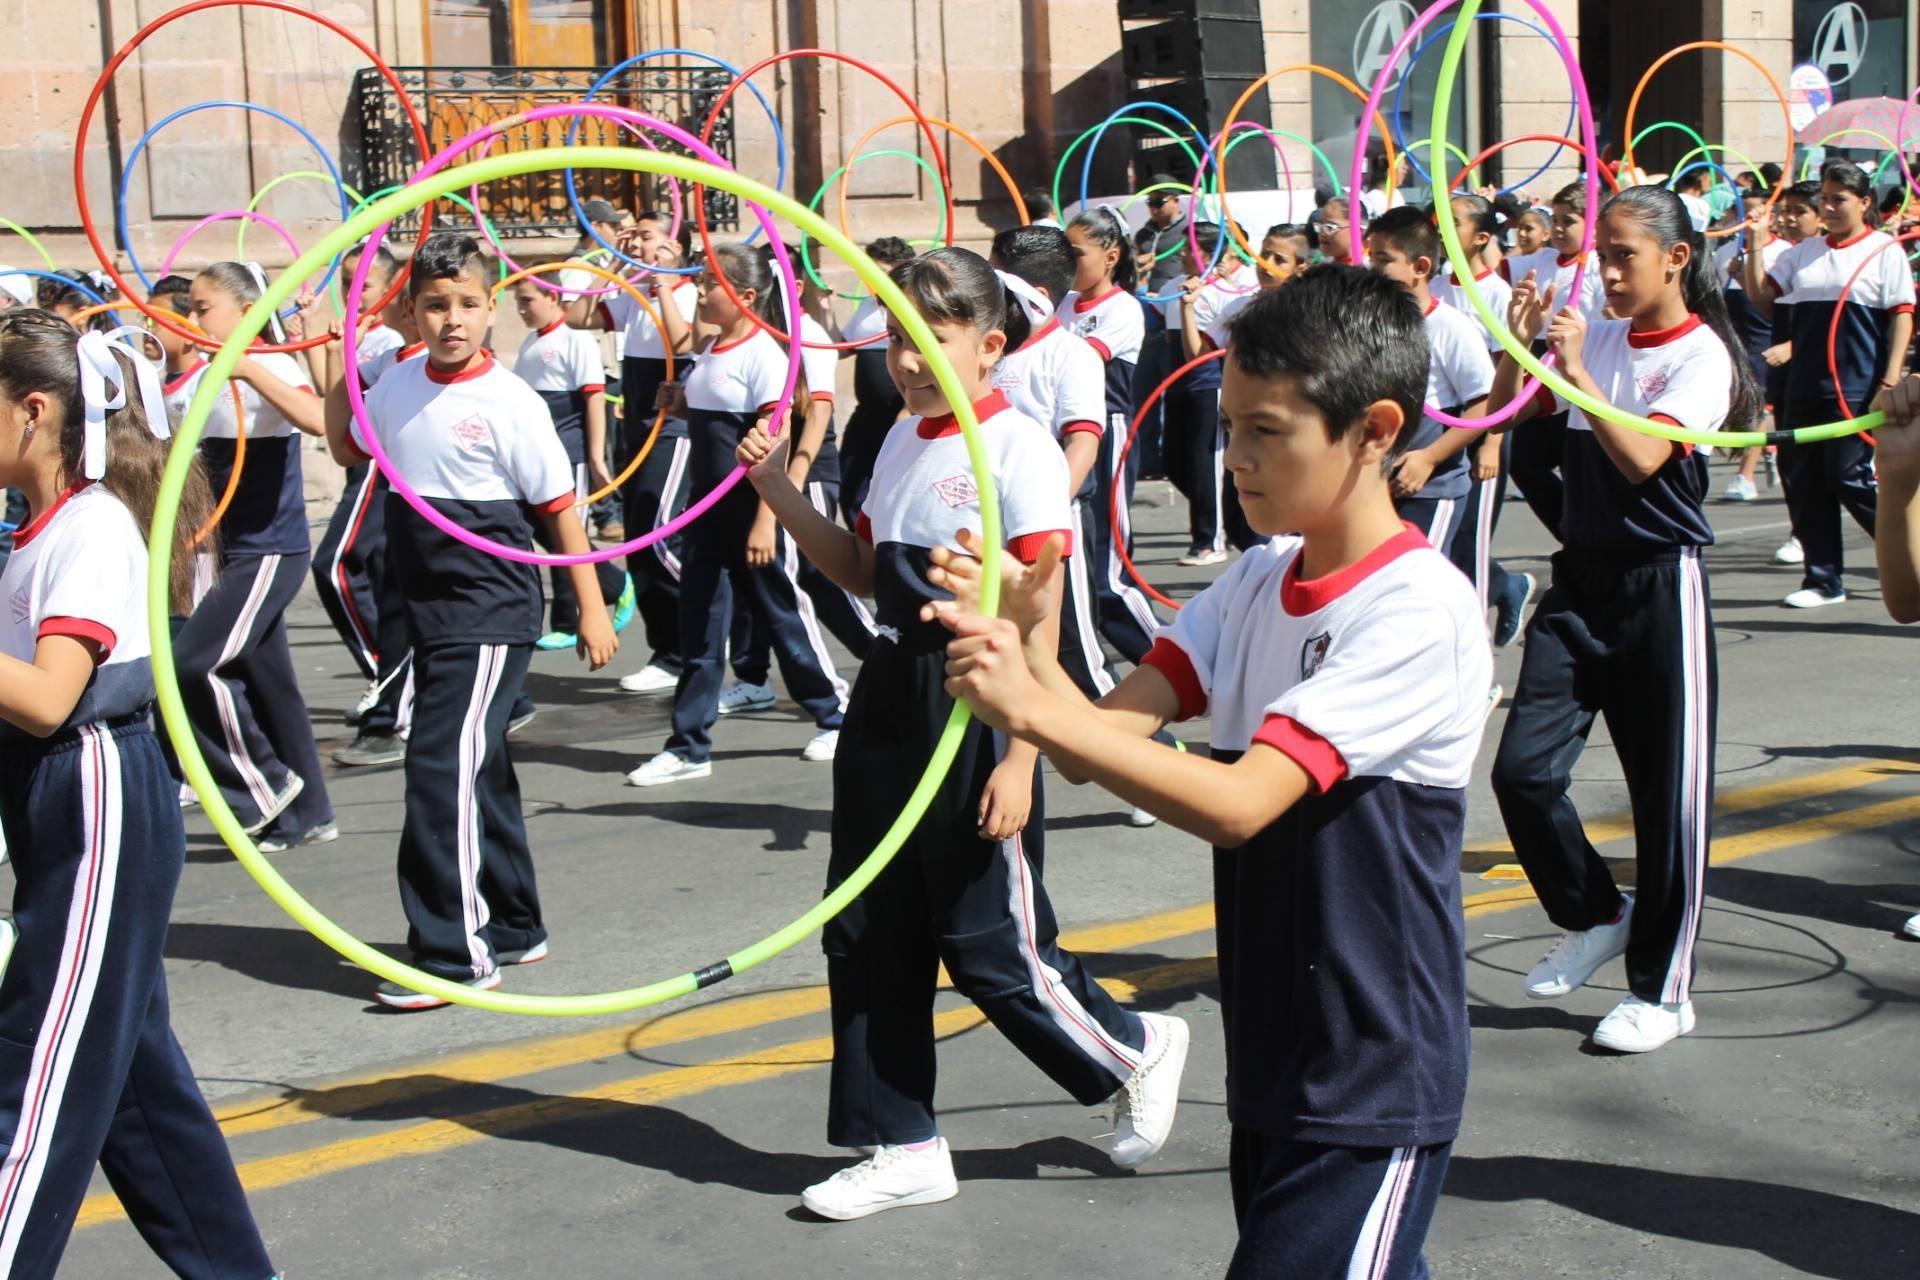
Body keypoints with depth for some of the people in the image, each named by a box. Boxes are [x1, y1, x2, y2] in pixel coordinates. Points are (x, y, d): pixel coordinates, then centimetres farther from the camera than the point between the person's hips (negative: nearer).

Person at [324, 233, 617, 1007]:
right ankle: (513, 928, 30)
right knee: (477, 767, 16)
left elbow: (559, 507, -8)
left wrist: (591, 608, -7)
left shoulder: (510, 404, -12)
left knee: (445, 766, -13)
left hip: (490, 610, -7)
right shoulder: (397, 386, 6)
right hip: (426, 609, 7)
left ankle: (454, 953, -6)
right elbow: (348, 450, 25)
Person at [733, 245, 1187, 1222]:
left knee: (991, 945, 0)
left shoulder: (1018, 448, -13)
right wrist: (780, 491, 9)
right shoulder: (901, 445, 10)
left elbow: (1038, 621, -16)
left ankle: (1136, 1051, 27)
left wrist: (1018, 759, -19)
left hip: (975, 711, -8)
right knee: (866, 934, 10)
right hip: (889, 697, 8)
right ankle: (903, 1150, 23)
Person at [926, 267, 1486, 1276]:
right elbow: (1100, 744, -5)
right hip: (1274, 1065, 7)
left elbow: (1238, 804, -26)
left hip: (1373, 1089, -7)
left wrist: (1030, 708, -31)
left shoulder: (1420, 611, -18)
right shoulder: (1256, 584, 5)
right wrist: (1026, 639, -22)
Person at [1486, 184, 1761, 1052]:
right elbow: (1507, 412, 8)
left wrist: (1576, 370, -23)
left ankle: (1662, 990, 16)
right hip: (1581, 578, 5)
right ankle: (1595, 916, 22)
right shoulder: (1593, 336, 8)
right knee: (1522, 768, -4)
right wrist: (1518, 341, -7)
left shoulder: (1701, 355, -8)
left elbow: (1641, 458, -22)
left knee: (1669, 793, 2)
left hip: (1659, 585, -5)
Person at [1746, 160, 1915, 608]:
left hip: (1856, 388, -6)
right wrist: (1756, 246, -6)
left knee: (1850, 478, -6)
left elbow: (1902, 317, -6)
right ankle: (1823, 579, 15)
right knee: (1802, 479, 5)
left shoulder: (1884, 250, -2)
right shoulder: (1804, 252, 12)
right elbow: (1761, 296, 7)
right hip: (1805, 386, 6)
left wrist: (1890, 382, -14)